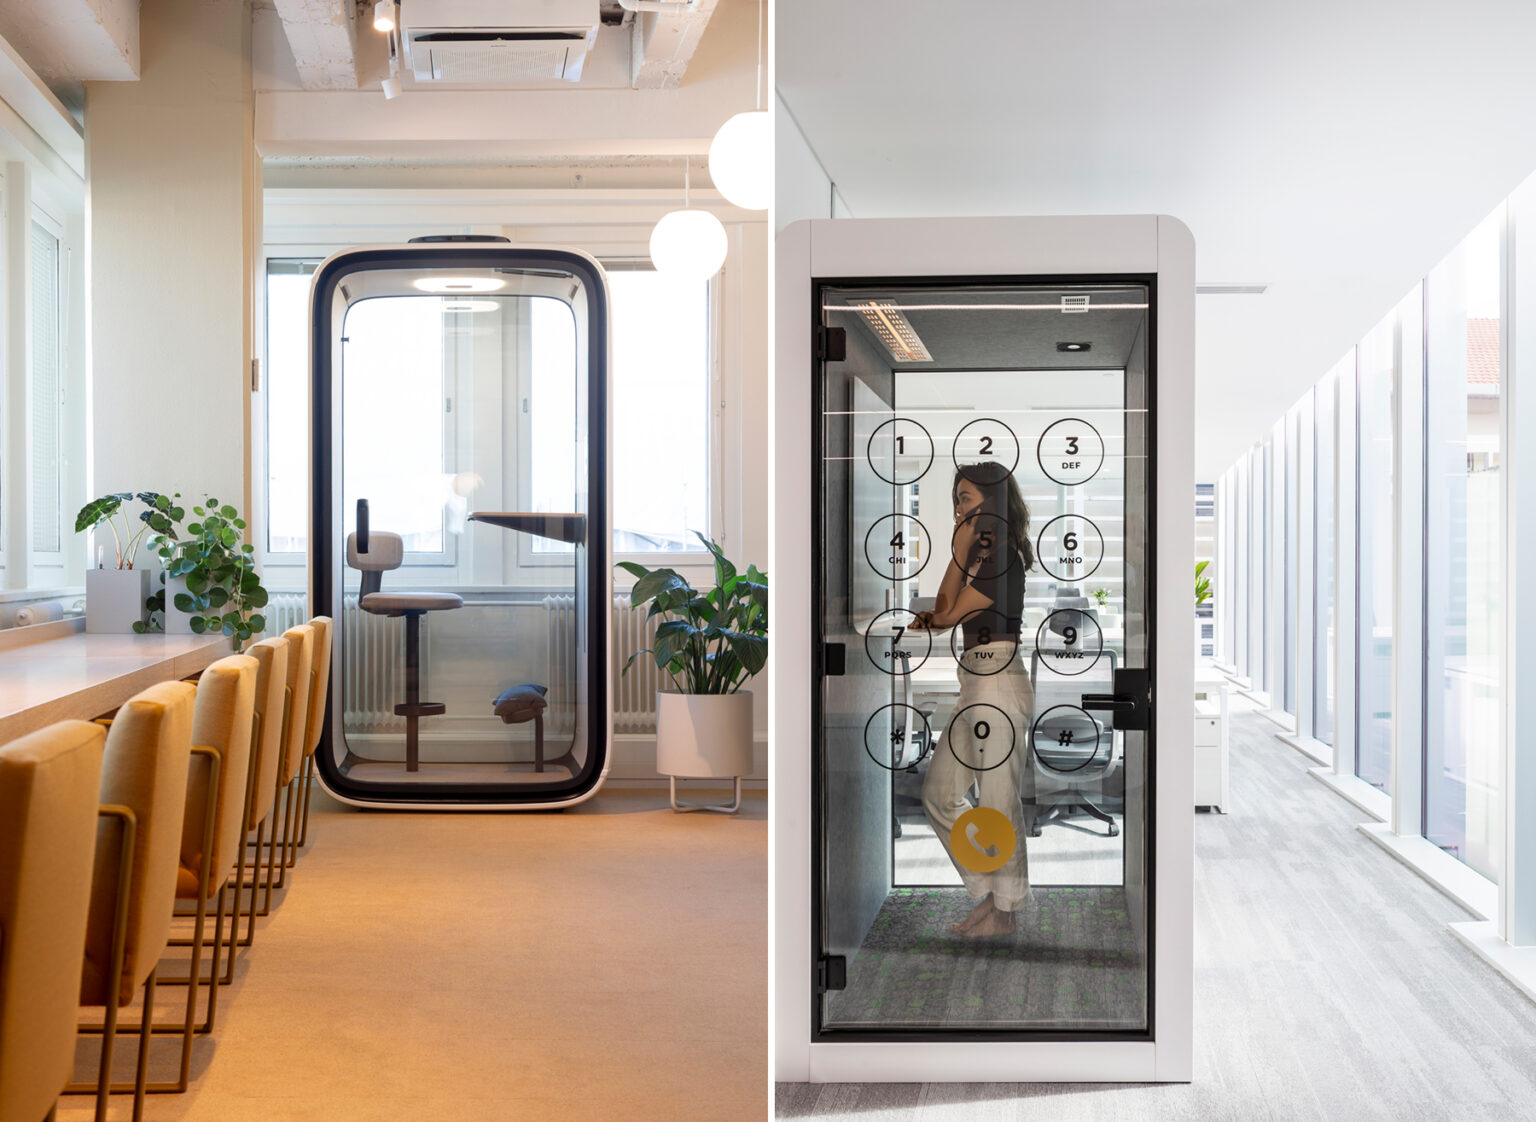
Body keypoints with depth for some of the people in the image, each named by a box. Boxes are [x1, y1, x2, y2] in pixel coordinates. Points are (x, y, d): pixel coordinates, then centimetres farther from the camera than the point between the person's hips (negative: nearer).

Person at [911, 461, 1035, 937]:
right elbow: (948, 615, 17)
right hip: (976, 685, 10)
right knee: (939, 792, 13)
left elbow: (948, 612, -11)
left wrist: (959, 553, -2)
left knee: (998, 802, -1)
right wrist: (930, 618, 1)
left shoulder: (1002, 559, -13)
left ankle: (1004, 914, 11)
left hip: (999, 683, -10)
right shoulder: (985, 556, 15)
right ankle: (989, 893, 21)